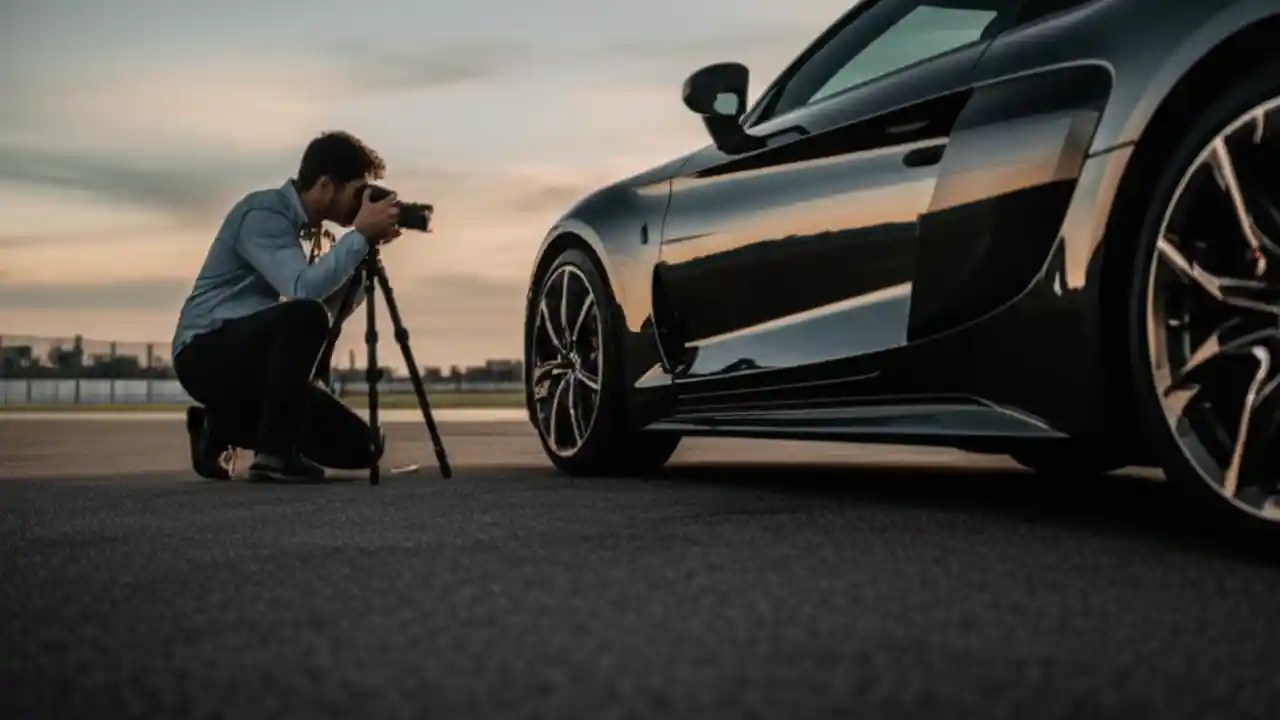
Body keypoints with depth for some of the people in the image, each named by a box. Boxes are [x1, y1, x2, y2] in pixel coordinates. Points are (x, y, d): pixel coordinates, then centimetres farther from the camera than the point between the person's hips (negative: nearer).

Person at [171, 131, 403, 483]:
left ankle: (222, 427, 14)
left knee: (361, 446, -2)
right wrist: (361, 234, -22)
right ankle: (274, 453, -22)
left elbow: (332, 307, 11)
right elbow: (305, 289, -31)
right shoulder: (263, 213, -14)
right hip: (208, 354, -9)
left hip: (251, 359, 9)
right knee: (305, 314, -36)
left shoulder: (295, 223, 12)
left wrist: (368, 247, 1)